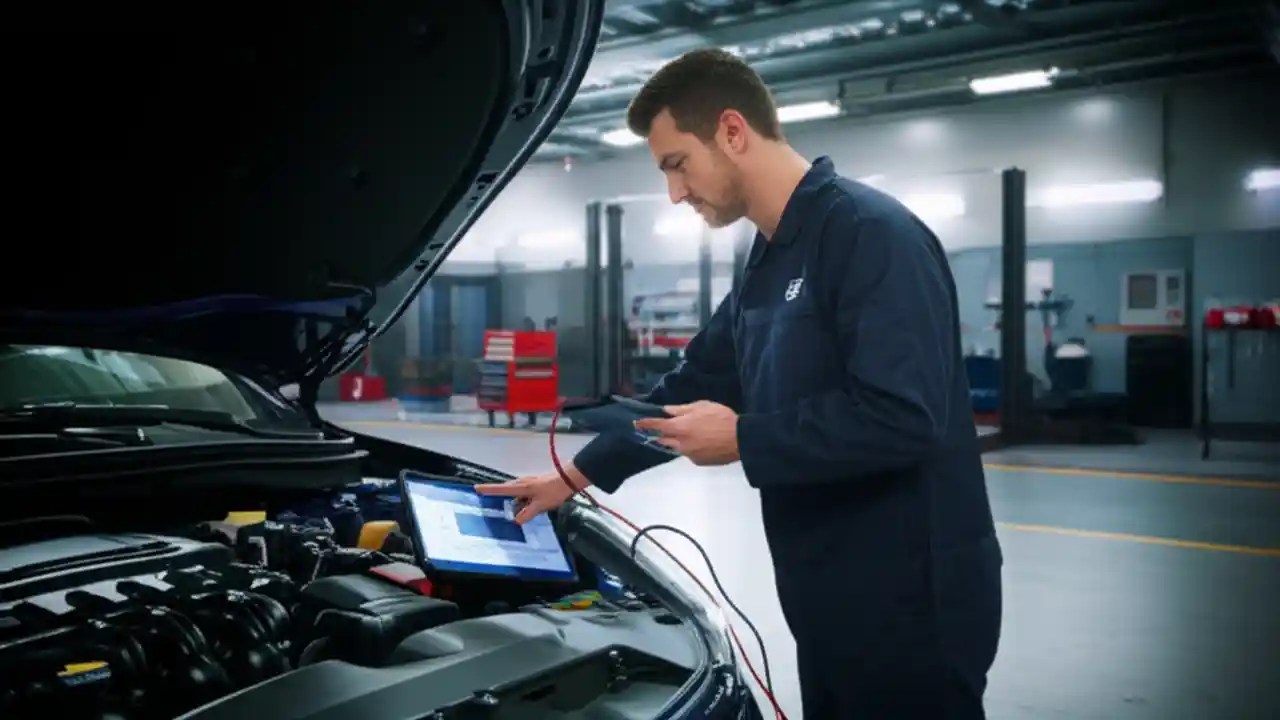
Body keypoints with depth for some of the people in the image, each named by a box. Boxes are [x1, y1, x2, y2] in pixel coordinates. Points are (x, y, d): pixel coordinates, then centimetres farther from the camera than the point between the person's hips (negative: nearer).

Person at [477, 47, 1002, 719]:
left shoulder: (871, 232, -17)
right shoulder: (770, 262, 13)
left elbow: (902, 417, -28)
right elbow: (691, 387, 21)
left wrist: (744, 440, -17)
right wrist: (578, 474, 20)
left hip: (910, 602, -9)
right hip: (831, 600, 9)